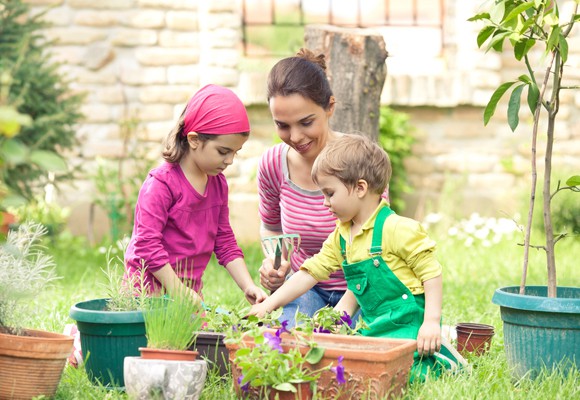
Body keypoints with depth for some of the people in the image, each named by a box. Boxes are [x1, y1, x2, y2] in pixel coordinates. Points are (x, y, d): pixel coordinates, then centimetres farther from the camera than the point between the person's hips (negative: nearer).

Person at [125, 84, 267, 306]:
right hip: (151, 289, -7)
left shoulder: (218, 183, 9)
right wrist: (179, 292, -18)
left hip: (189, 290, 7)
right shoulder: (162, 183, -15)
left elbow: (225, 242, 14)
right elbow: (147, 243, -18)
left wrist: (248, 286, 3)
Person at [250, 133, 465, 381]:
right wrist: (269, 304, 7)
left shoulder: (398, 229, -14)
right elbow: (310, 272, 12)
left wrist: (431, 322, -20)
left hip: (408, 324, -9)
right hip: (373, 324, 9)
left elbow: (431, 273, -14)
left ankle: (439, 362, 1)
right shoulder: (340, 237, 11)